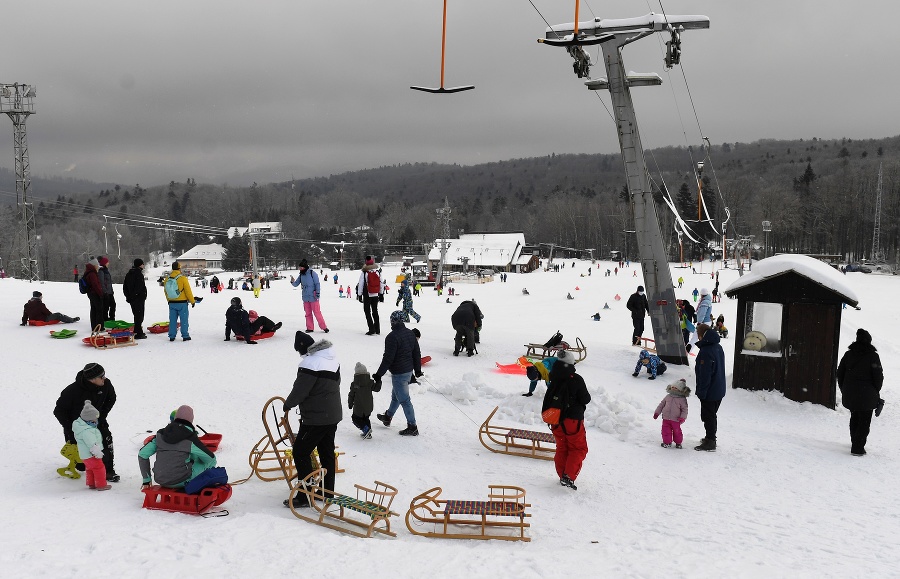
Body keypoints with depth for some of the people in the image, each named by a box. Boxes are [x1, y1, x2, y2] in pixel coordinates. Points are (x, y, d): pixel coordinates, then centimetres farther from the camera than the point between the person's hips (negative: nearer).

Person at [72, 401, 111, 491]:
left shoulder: (81, 425, 3)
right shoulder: (86, 431, -31)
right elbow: (92, 444, -30)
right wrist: (98, 453, -23)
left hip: (84, 454, 10)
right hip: (90, 455, -10)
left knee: (90, 468, 22)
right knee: (99, 468, 0)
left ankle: (91, 483, 33)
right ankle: (101, 485, 9)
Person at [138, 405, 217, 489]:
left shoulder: (160, 434, 1)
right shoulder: (191, 438, -11)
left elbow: (142, 454, 4)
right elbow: (211, 458, -3)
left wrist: (146, 480, 12)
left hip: (160, 481, 5)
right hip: (180, 482, -5)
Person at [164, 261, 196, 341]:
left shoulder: (167, 279, 2)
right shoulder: (183, 278, -14)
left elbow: (166, 291, 13)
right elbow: (188, 292, -11)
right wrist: (192, 301, -1)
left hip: (171, 303, 5)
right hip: (182, 303, -5)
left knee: (172, 320, 11)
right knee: (184, 320, 4)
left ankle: (171, 336, 14)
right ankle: (185, 336, 6)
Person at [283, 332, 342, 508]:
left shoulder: (310, 363, -22)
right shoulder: (332, 359, 7)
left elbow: (299, 390, -18)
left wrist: (288, 405, 0)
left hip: (315, 418, -9)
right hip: (333, 415, 9)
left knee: (300, 452, 0)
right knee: (327, 453, 16)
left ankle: (305, 495, 2)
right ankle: (328, 492, 24)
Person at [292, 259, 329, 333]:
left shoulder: (312, 273, -9)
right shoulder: (301, 275, 7)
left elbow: (317, 284, -9)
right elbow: (296, 284, 7)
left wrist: (318, 293, -15)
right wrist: (293, 282, -15)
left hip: (313, 297, -6)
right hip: (305, 297, 6)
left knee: (317, 313, -7)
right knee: (308, 313, 10)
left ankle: (324, 327, -1)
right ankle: (309, 328, 18)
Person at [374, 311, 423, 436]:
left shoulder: (392, 337, -22)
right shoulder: (410, 333, 3)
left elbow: (388, 358, -21)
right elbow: (417, 353, 10)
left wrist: (378, 375, -14)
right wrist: (418, 369, 22)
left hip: (398, 373, -9)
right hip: (409, 370, 9)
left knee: (404, 400, 1)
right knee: (396, 395, 25)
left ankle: (412, 427, 8)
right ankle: (388, 417, 43)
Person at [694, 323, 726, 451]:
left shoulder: (706, 351, -24)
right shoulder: (718, 347, 6)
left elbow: (705, 374, -24)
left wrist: (701, 392, -17)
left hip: (710, 392, -9)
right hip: (719, 390, 9)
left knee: (708, 417, 2)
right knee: (712, 415, 21)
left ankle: (710, 442, 8)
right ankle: (711, 438, 33)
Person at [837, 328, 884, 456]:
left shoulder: (848, 354, 3)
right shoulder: (873, 356, -10)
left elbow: (840, 373, 7)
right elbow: (878, 376, -9)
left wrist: (844, 390, 17)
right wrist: (875, 392, 6)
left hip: (849, 394, 5)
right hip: (866, 395, -5)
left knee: (855, 417, 21)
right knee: (865, 421, 4)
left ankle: (855, 442, 34)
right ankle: (857, 448, 1)